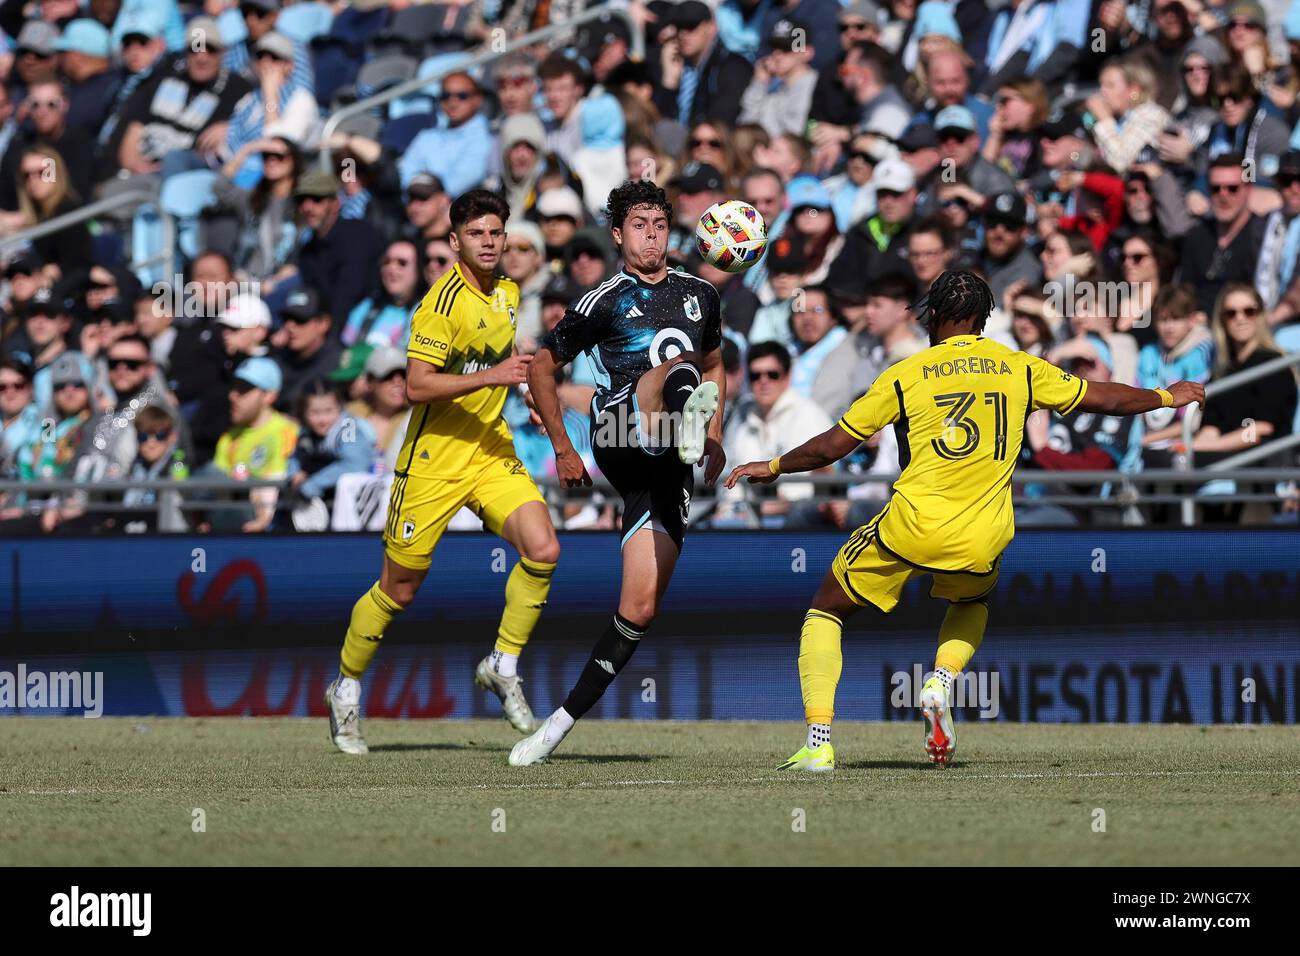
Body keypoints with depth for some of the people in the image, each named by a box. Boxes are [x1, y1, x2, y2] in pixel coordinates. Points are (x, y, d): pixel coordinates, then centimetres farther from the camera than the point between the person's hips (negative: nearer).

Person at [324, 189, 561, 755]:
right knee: (400, 589, 3)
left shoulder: (509, 295, 8)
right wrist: (492, 376, -29)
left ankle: (503, 666, 1)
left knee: (543, 549, -16)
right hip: (433, 457, -6)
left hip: (492, 451, 6)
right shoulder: (444, 300, -17)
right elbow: (417, 386, -24)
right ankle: (345, 691, 23)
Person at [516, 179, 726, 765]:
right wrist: (563, 449, 9)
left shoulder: (699, 295, 20)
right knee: (673, 372, -36)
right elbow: (542, 367, 14)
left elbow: (713, 366, 34)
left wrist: (715, 439, 20)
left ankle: (563, 721, 5)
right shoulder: (603, 302, 7)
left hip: (667, 471, 4)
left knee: (641, 607, -5)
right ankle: (686, 419, -76)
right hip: (619, 440, -4)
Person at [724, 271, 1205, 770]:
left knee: (826, 611, 16)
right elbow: (1102, 396, 19)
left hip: (911, 526, -3)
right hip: (981, 541, 3)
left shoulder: (905, 375, 0)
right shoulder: (1020, 369, 7)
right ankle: (943, 680, 7)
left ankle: (818, 742, 0)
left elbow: (831, 446, 3)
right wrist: (1167, 397, 36)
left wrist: (773, 467, 20)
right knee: (973, 601, 37)